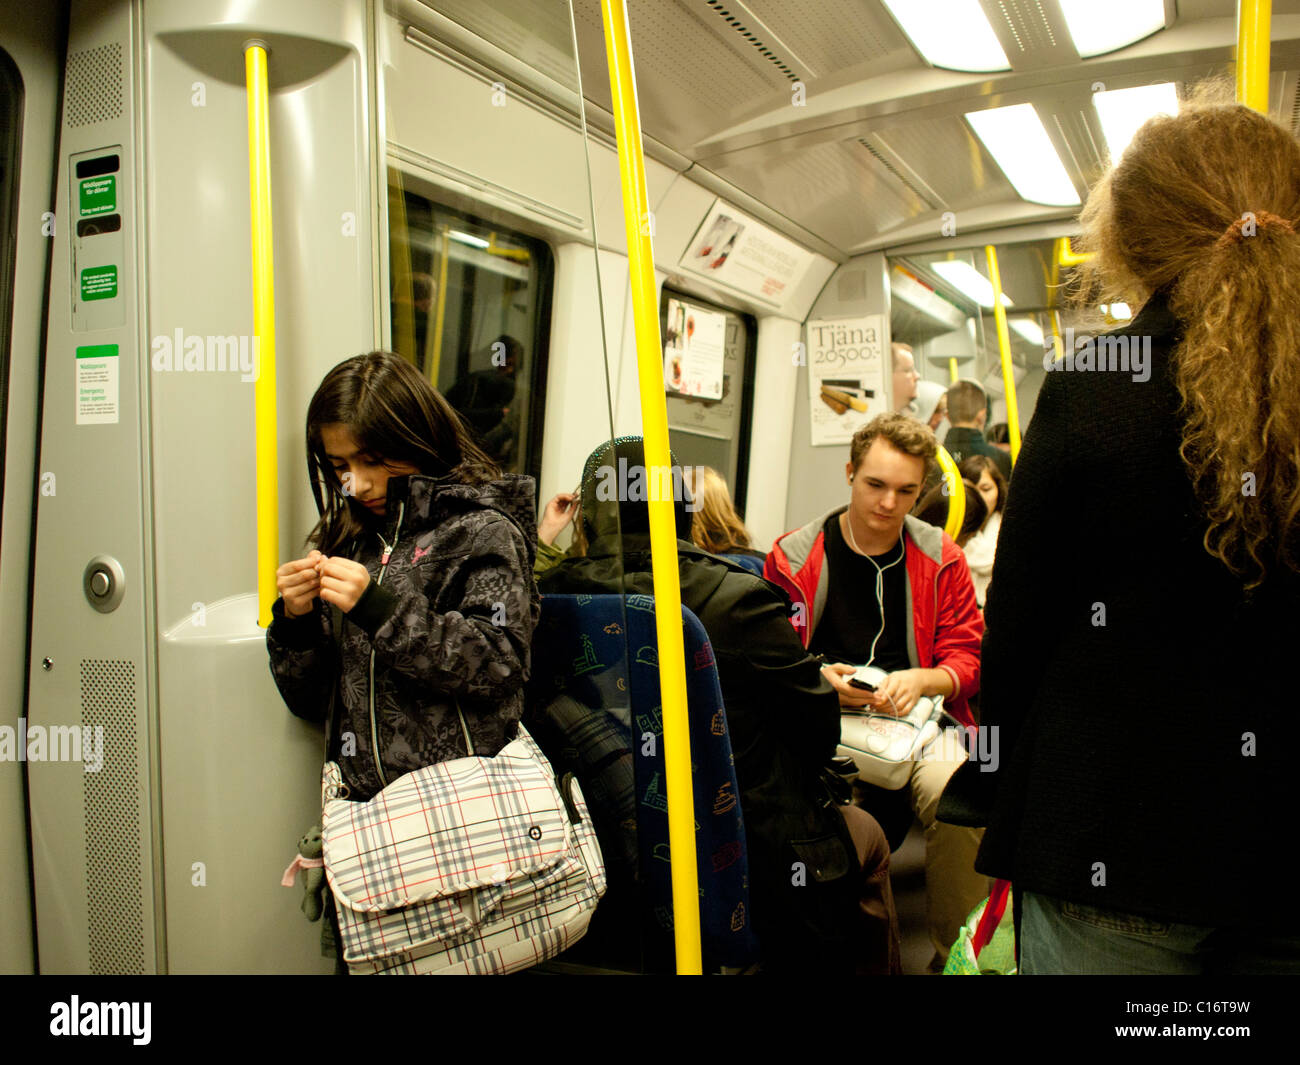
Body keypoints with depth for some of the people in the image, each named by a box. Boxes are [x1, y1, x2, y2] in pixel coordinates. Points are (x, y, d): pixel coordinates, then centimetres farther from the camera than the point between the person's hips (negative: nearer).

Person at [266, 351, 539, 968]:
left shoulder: (481, 529, 0)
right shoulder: (346, 540, 15)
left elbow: (498, 663, -14)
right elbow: (308, 700, 16)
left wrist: (381, 606, -17)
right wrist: (295, 620, -3)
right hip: (363, 807, 5)